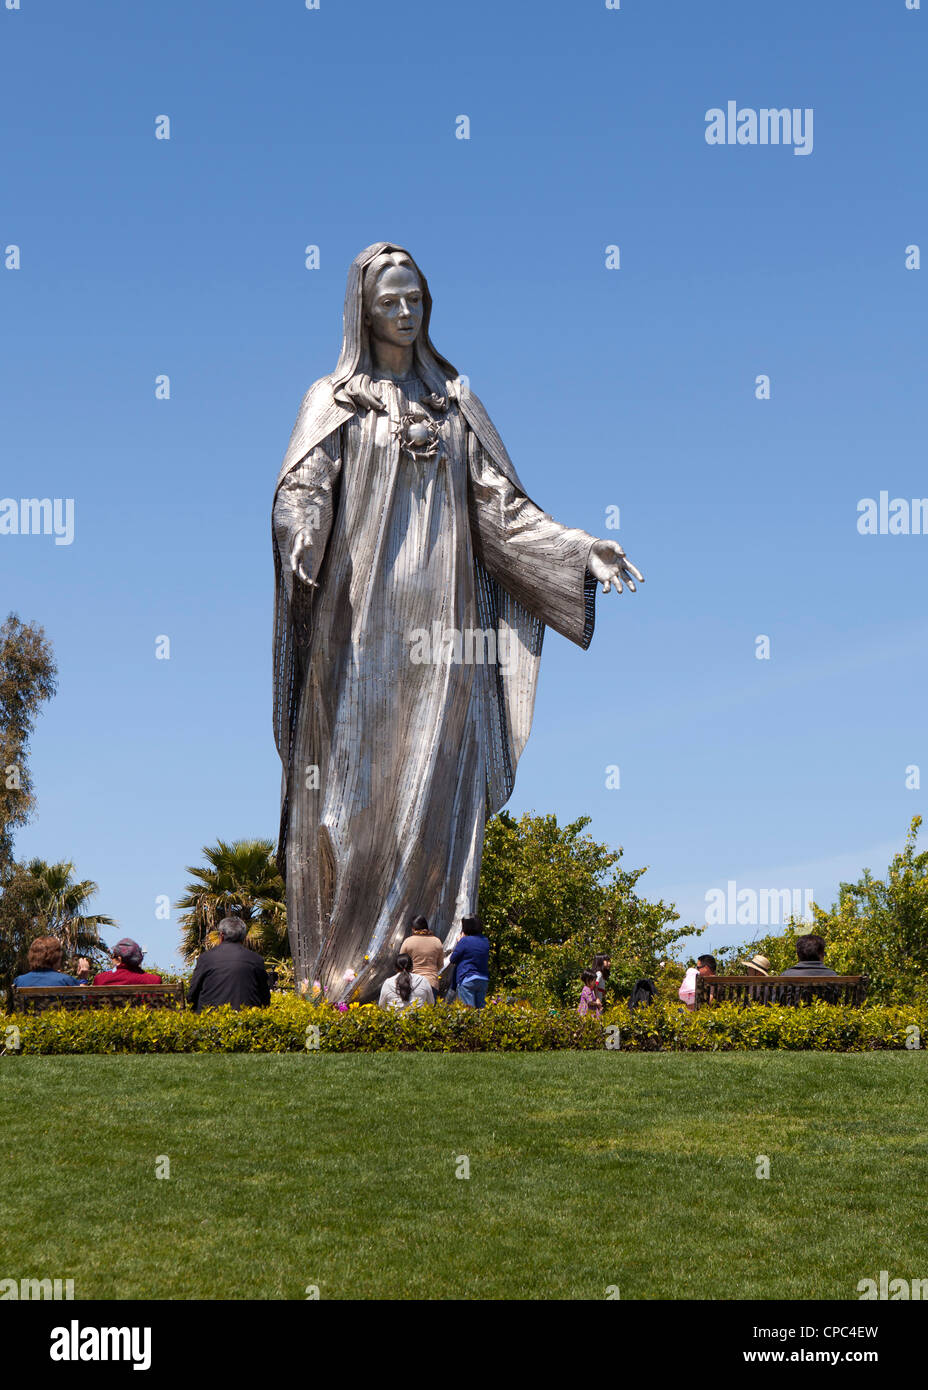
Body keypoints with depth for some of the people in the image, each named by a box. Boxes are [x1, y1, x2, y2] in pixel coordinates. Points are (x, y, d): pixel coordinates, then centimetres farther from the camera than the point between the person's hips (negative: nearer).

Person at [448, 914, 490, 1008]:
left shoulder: (465, 941, -10)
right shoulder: (485, 941, 9)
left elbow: (453, 959, -3)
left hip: (467, 980, -7)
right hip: (484, 980, 7)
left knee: (469, 1010, -8)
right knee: (480, 1010, 11)